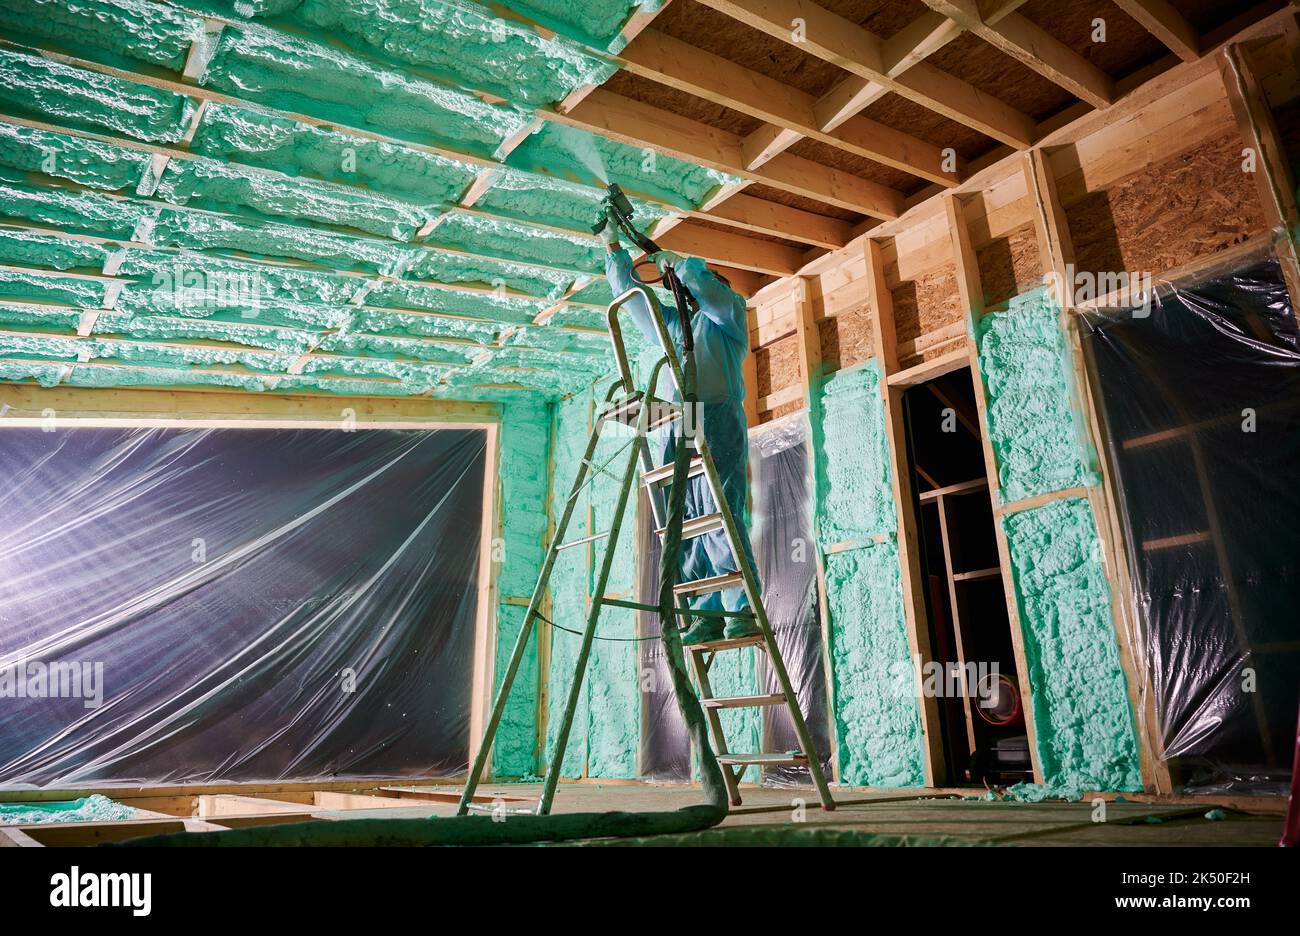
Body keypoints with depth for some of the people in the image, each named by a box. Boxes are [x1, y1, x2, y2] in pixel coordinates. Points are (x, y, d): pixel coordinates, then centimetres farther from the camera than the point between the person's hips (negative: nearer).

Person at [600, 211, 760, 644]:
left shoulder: (728, 309, 16)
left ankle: (743, 610, -17)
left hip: (716, 419, -6)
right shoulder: (670, 323, 32)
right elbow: (629, 292, 36)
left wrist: (677, 262, 11)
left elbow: (706, 290, -5)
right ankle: (708, 614, -6)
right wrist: (613, 246, 34)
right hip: (676, 428, 6)